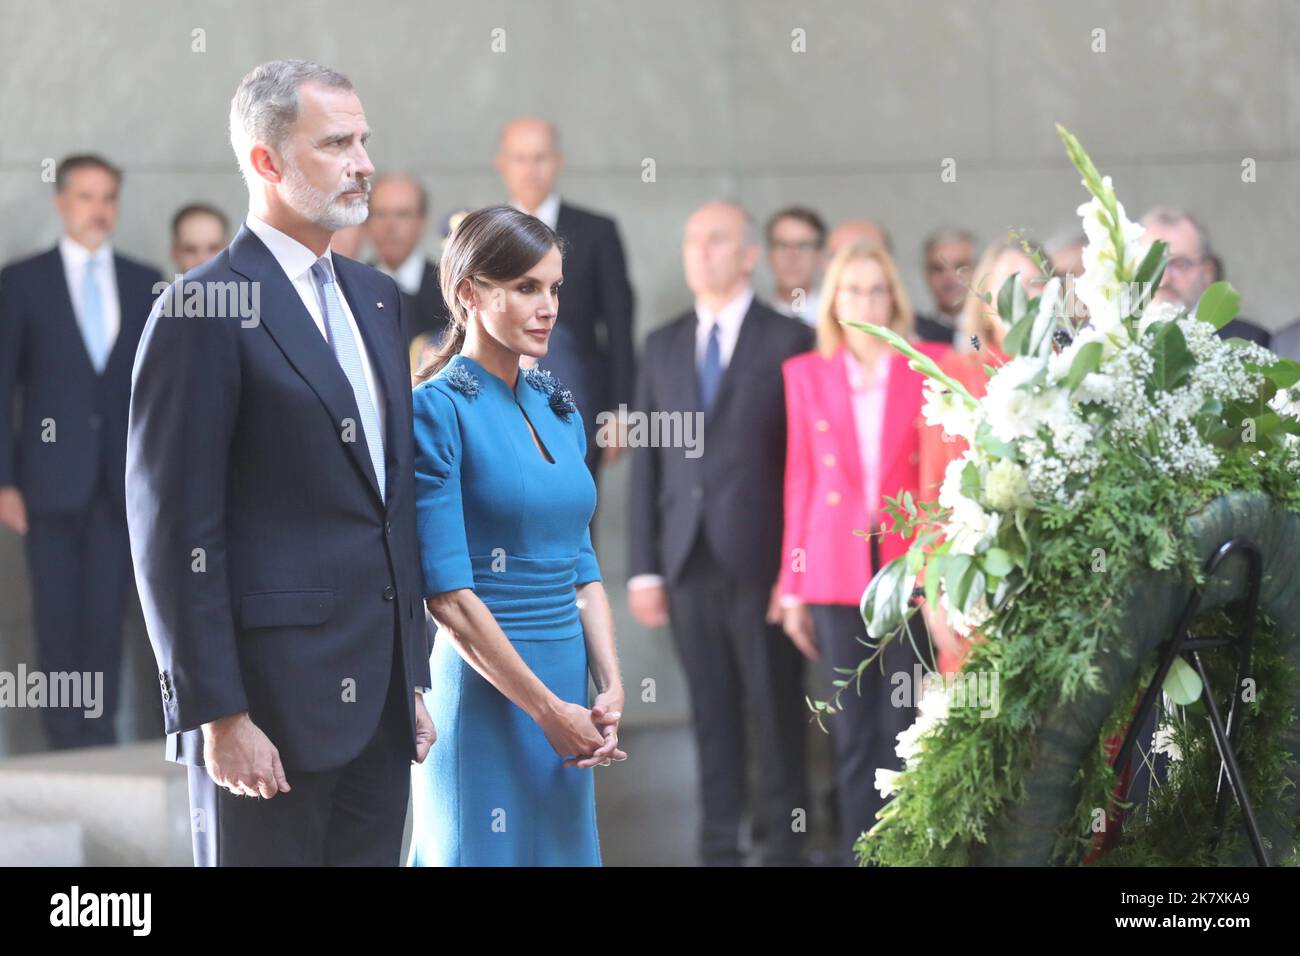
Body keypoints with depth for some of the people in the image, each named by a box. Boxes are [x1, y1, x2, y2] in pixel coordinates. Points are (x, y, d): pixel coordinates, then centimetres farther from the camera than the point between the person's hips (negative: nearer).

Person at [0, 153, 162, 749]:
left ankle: (98, 738, 8)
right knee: (58, 621, -1)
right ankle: (67, 742, 7)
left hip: (123, 479, 2)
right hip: (53, 477, -2)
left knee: (106, 618, 0)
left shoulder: (146, 285, 10)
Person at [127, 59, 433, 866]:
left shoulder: (376, 298, 15)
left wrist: (414, 675, 16)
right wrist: (217, 715, -15)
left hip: (380, 702, 7)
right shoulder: (204, 310, -10)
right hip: (273, 699, -7)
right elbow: (175, 532, -13)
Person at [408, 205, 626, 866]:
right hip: (485, 692, -7)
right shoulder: (438, 409, -10)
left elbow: (581, 565, 13)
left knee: (562, 849, 11)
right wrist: (548, 709, -14)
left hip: (565, 695, 7)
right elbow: (447, 594, -15)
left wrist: (610, 688, -1)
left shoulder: (556, 407, 11)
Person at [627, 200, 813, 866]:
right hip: (689, 560, 4)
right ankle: (719, 845, 11)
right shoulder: (663, 346, 14)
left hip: (761, 558, -4)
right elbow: (647, 462, 12)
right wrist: (643, 567, 5)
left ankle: (785, 842, 9)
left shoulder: (788, 342, 0)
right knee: (711, 710, 6)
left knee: (777, 707, 1)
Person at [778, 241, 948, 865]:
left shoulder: (932, 366, 3)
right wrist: (793, 586, 5)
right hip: (837, 572, 1)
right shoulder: (805, 374, 8)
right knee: (853, 731, 1)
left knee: (905, 727, -2)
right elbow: (800, 480, 8)